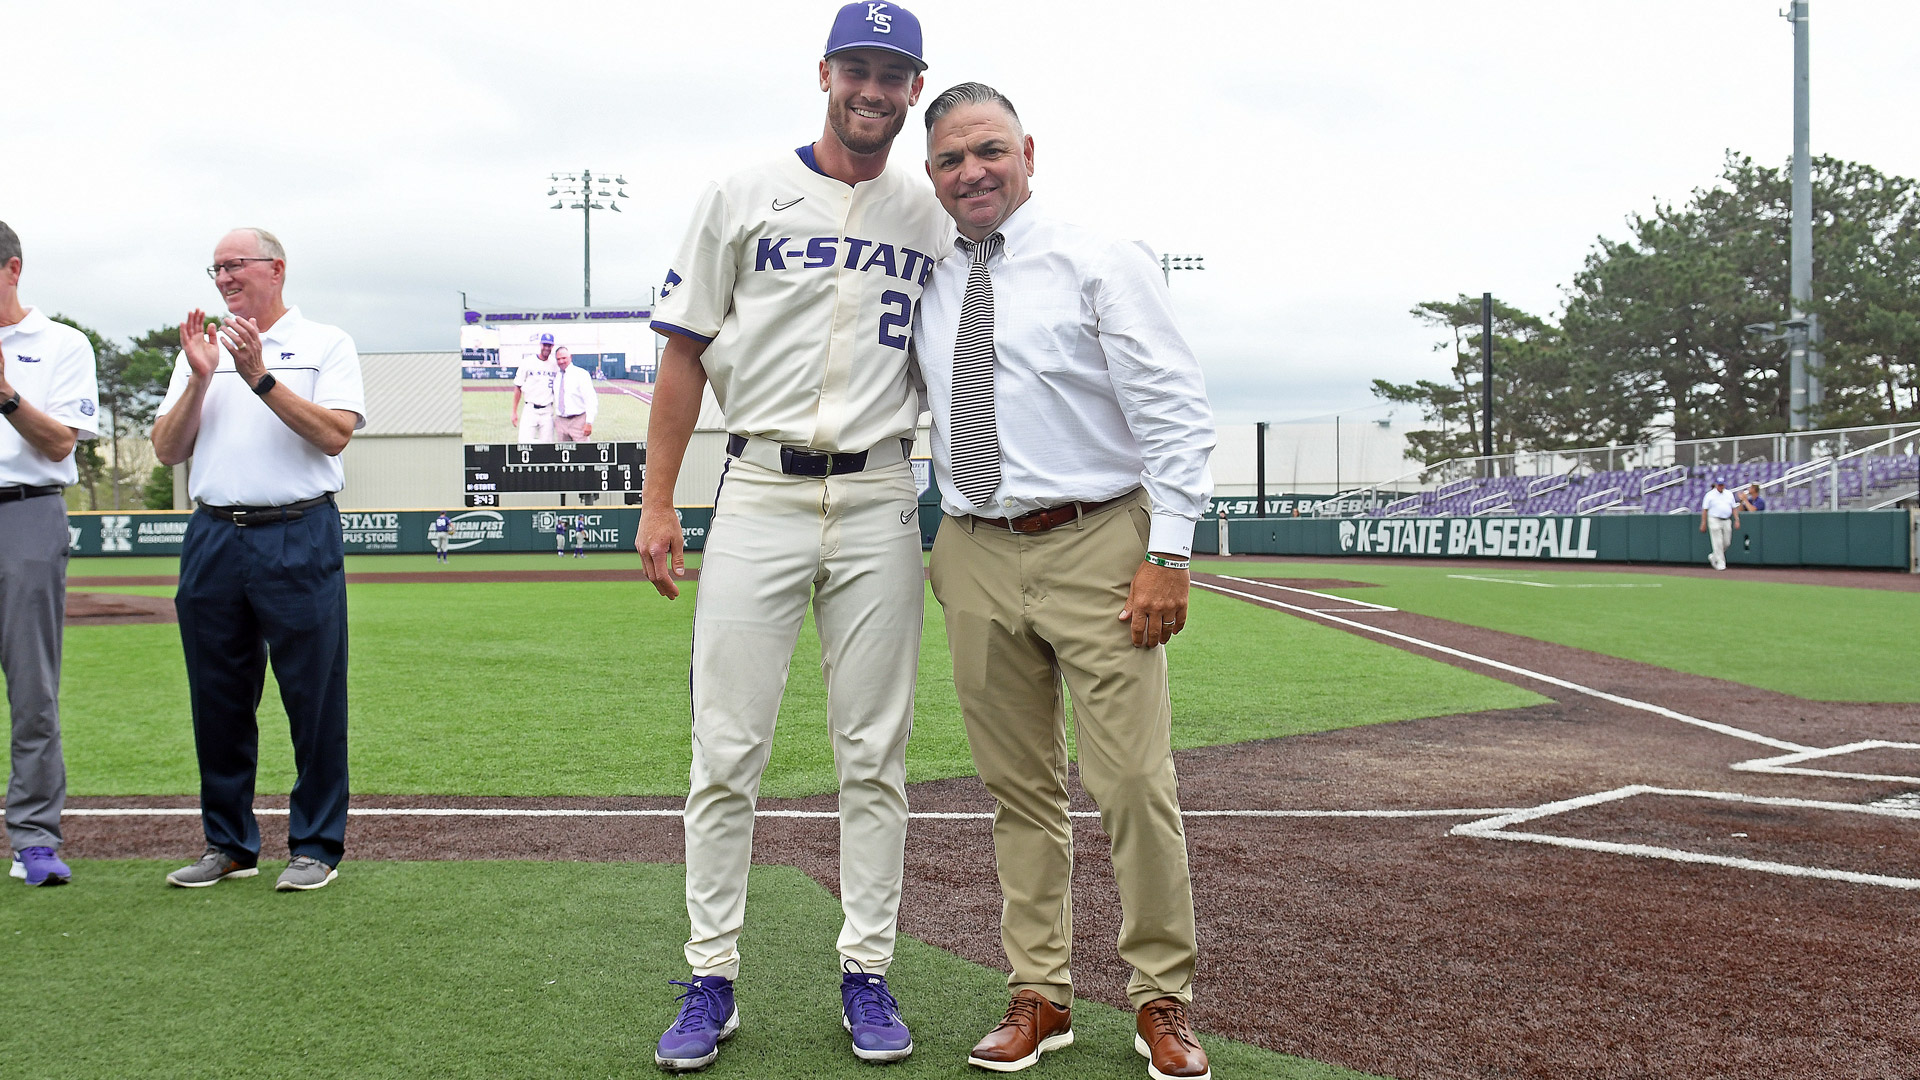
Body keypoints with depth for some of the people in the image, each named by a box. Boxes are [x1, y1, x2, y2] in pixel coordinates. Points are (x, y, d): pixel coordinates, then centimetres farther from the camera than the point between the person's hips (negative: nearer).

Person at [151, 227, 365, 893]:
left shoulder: (325, 344, 5)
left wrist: (260, 377, -15)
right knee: (217, 700, 9)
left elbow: (335, 435, -10)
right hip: (213, 539, 5)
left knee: (313, 698, -3)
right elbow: (166, 451, 9)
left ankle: (316, 845, 7)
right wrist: (200, 379, -4)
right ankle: (228, 844, 20)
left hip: (299, 538, -4)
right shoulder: (201, 350, 18)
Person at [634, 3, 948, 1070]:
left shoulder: (937, 216, 10)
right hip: (759, 493, -1)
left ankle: (868, 975, 16)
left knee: (876, 751, 5)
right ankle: (713, 982, 10)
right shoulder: (745, 195, 5)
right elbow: (686, 352, 4)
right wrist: (659, 501, -2)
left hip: (880, 503, 2)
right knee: (727, 750, -1)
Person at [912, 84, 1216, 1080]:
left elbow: (1176, 416, -6)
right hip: (975, 555, 5)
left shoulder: (1098, 264, -2)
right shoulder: (928, 288, 12)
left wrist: (1167, 557, -14)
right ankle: (1039, 996, 21)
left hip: (1096, 547, -4)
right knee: (1018, 789, 10)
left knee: (1133, 782, -5)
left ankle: (1163, 998, 12)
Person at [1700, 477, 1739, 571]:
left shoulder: (1729, 494, 13)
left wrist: (1737, 520, 2)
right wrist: (1703, 523, -6)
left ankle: (1713, 557, 25)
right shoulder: (1710, 495, 0)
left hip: (1727, 521, 5)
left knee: (1726, 543, 5)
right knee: (1718, 543, -7)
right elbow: (1705, 509, -1)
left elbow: (1734, 507, 13)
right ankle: (1720, 563, -2)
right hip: (1714, 521, -5)